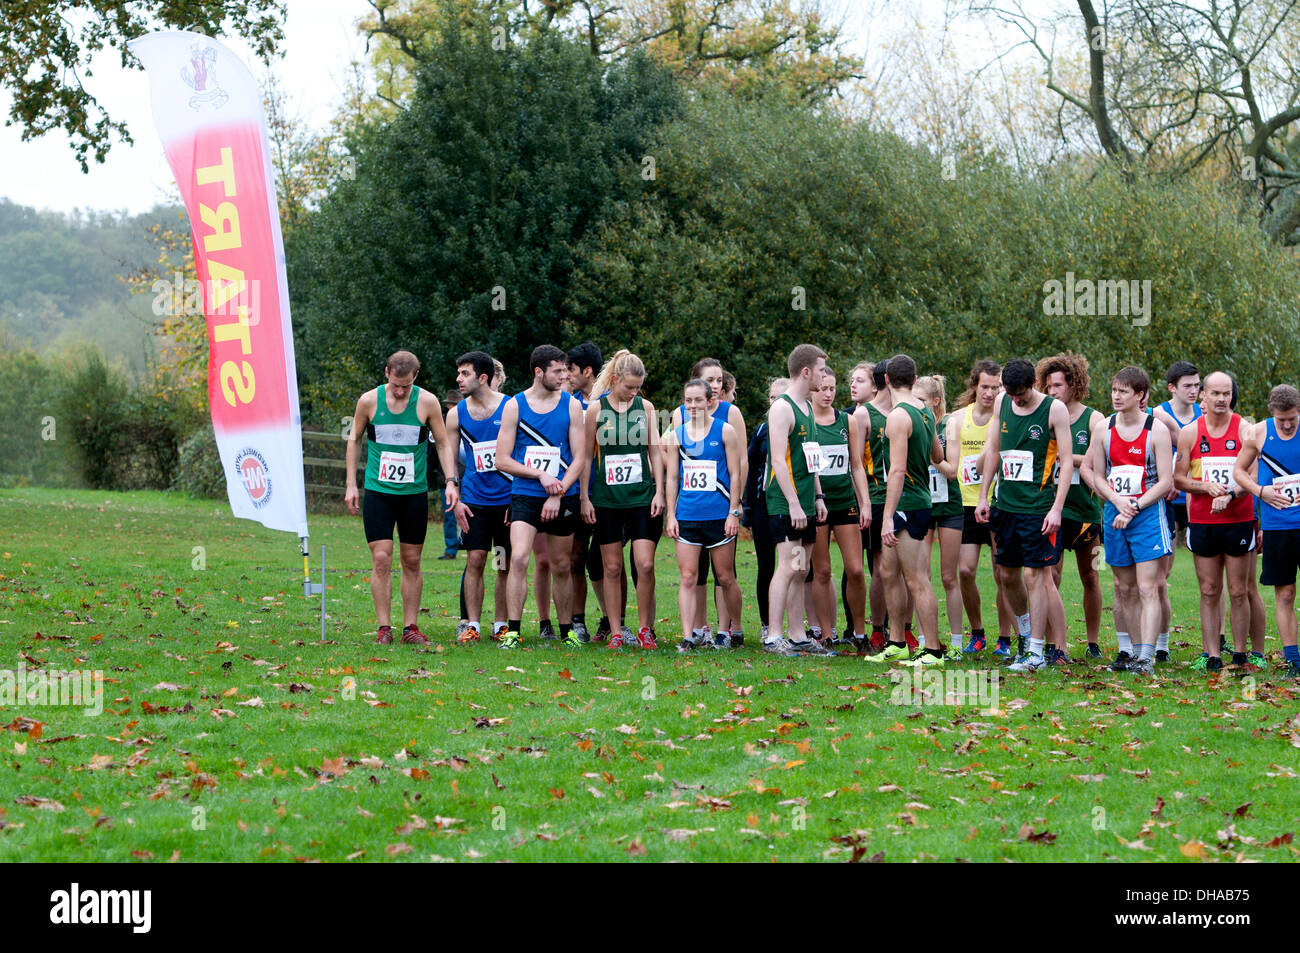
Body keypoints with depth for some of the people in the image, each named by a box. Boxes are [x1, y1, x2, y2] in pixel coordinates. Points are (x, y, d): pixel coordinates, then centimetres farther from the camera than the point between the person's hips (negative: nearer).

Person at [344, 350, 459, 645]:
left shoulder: (427, 402, -4)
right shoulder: (369, 401, -4)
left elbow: (443, 443, 6)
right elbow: (354, 440, 10)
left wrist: (450, 480, -5)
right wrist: (351, 485, 7)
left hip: (414, 493, 1)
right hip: (378, 491, -1)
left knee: (412, 561, 4)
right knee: (381, 559, -8)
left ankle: (411, 628, 11)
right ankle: (384, 628, -4)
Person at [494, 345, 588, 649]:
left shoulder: (571, 406, 3)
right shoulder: (514, 406, 0)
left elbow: (579, 458, 2)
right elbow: (502, 460, 0)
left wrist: (558, 494, -9)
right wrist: (540, 475, -11)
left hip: (563, 498, 2)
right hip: (525, 495, -2)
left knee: (562, 567, 8)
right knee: (518, 558, -18)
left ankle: (566, 631, 21)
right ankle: (512, 631, -14)